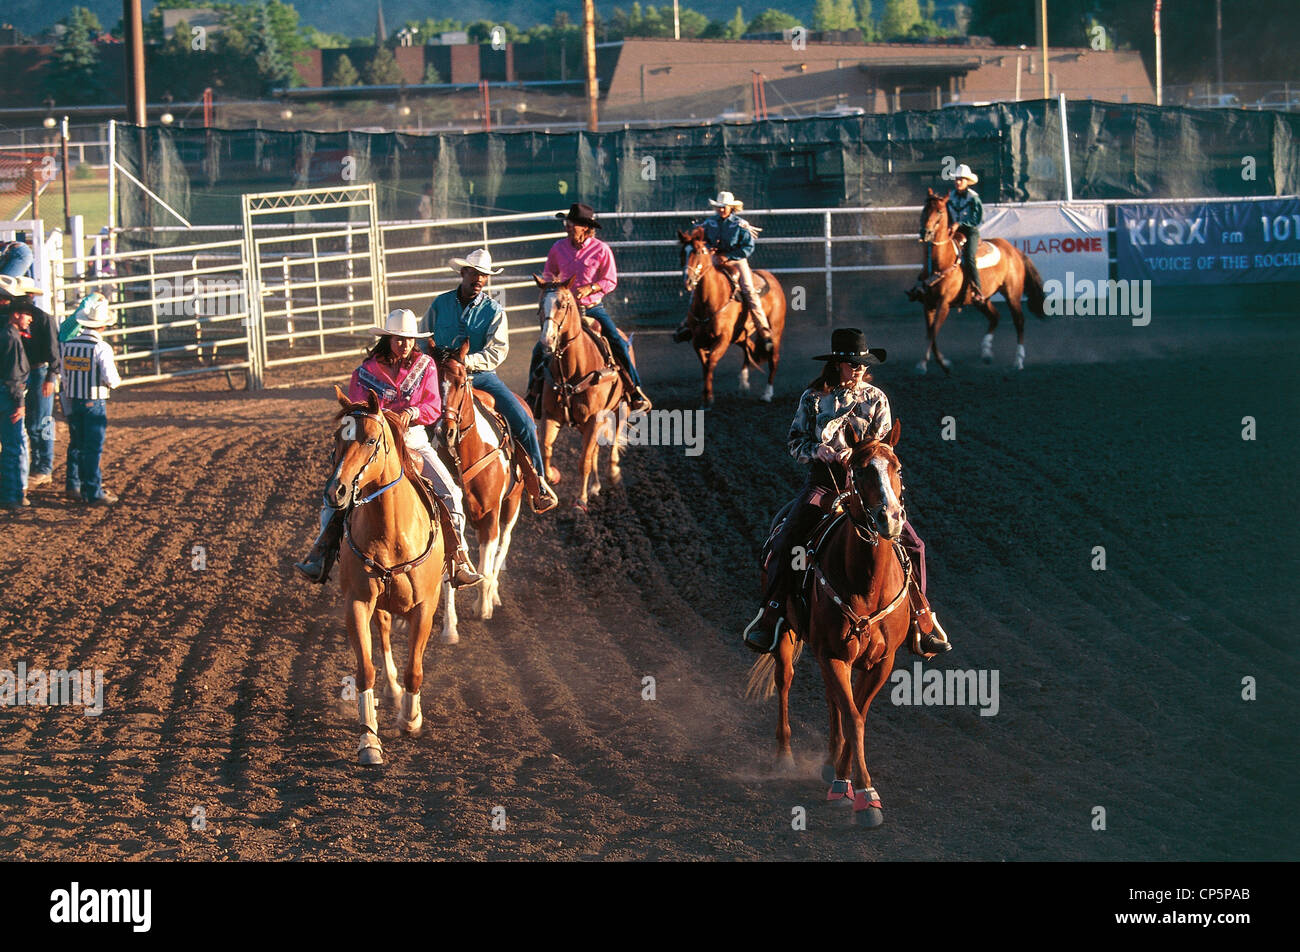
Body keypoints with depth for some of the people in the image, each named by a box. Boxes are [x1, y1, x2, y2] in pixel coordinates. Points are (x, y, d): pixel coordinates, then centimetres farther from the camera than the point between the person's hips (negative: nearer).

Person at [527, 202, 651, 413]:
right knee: (540, 349, -8)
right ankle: (533, 394, 9)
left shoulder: (601, 250, -8)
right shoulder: (559, 248, 0)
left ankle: (637, 393, -2)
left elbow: (611, 281, -4)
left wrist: (590, 288, -20)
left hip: (594, 308, -2)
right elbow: (549, 273, 17)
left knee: (619, 345, -15)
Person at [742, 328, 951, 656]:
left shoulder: (876, 399, 5)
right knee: (785, 544, -20)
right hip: (823, 481, -1)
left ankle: (920, 622, 4)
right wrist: (820, 450, -15)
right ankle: (769, 619, -9)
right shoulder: (814, 398, 3)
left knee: (912, 545, -10)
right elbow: (797, 442, 6)